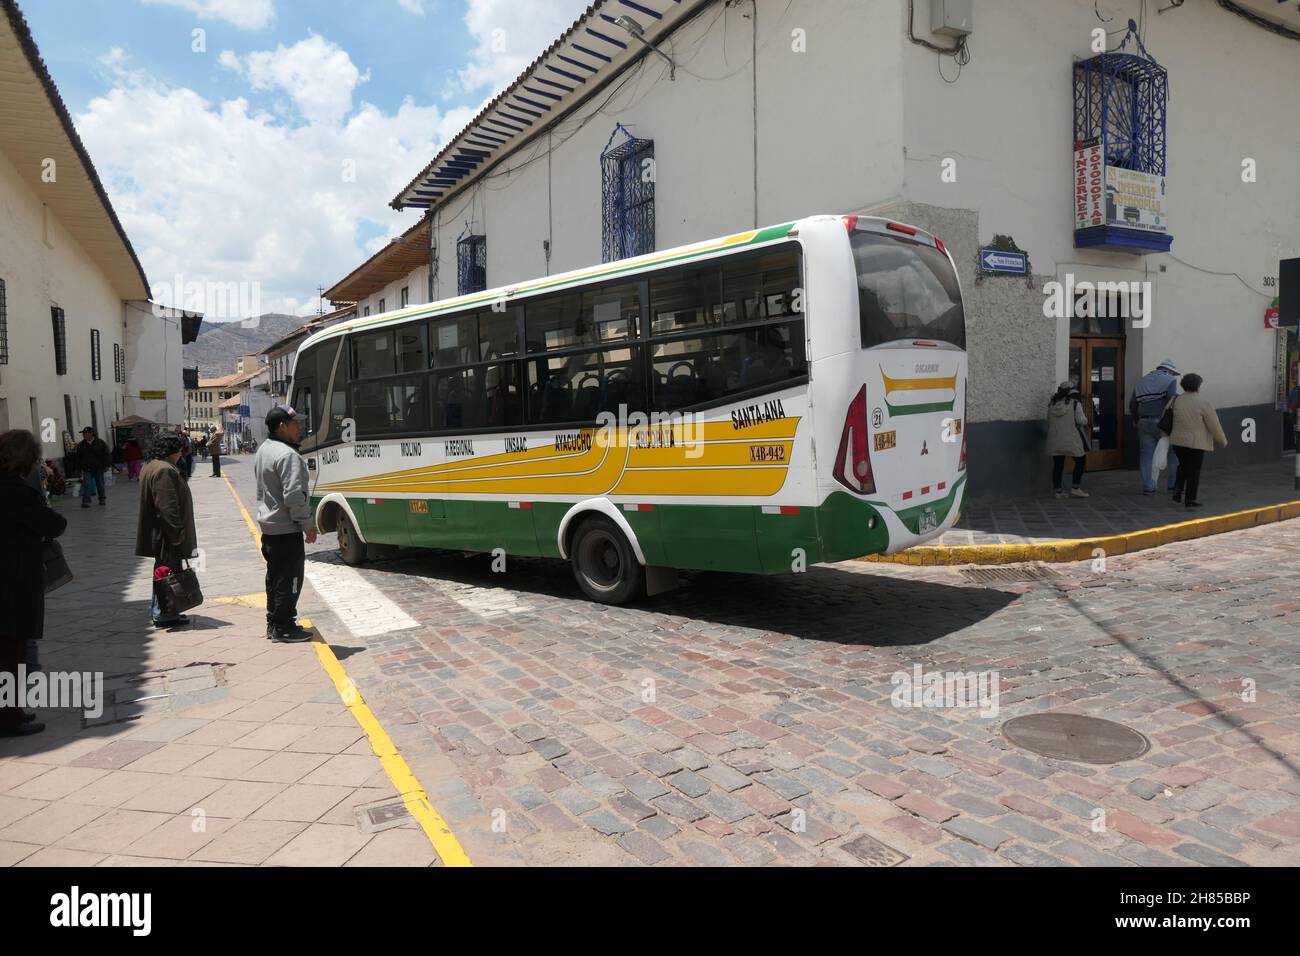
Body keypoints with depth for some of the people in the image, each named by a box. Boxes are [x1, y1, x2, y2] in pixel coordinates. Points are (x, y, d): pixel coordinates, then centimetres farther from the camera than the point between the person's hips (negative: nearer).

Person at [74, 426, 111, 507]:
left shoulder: (100, 443, -3)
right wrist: (79, 467, 9)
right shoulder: (80, 445, 4)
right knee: (86, 484, -10)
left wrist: (107, 465, -6)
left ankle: (102, 499, 23)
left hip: (99, 468, -1)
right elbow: (78, 458, 12)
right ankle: (86, 501, -11)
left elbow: (106, 455, -1)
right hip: (87, 469, 1)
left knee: (100, 484, 9)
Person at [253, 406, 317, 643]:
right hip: (286, 528, -10)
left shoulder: (263, 450, 13)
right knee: (289, 579, -2)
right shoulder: (287, 455, -21)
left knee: (275, 576, 18)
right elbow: (294, 495, -25)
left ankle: (274, 623, 26)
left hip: (268, 526, 10)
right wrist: (308, 524, -17)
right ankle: (284, 628, 4)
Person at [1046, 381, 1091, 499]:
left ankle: (1058, 491, 9)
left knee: (1058, 465, 7)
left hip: (1055, 441, 5)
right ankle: (1075, 488, 4)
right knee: (1080, 462, 10)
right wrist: (1085, 417, 9)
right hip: (1072, 440, -5)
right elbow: (1081, 421, -12)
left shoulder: (1052, 405, 7)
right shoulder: (1075, 404, -8)